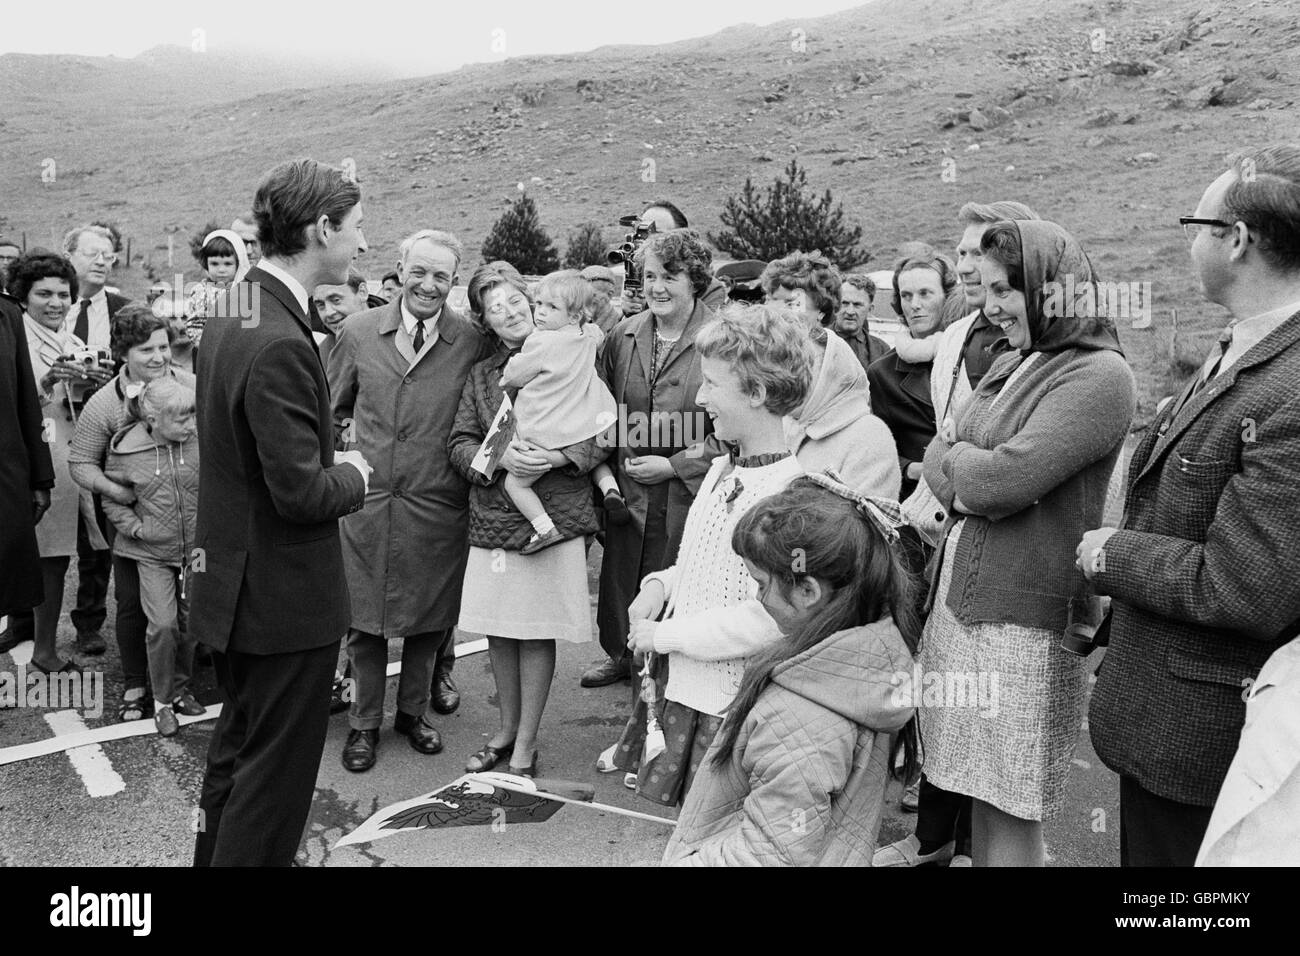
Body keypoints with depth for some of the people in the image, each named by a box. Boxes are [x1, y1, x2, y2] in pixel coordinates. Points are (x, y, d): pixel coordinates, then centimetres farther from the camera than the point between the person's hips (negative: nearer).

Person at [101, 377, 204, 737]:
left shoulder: (197, 444, -6)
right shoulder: (125, 452, -9)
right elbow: (110, 500, 4)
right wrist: (136, 527, -9)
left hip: (196, 549, 2)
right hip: (152, 553, -2)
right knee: (163, 624, -11)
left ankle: (180, 688, 31)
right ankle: (162, 701, 8)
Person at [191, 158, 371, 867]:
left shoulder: (228, 319, 6)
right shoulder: (279, 344, -26)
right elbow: (302, 493, -27)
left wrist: (331, 461, 7)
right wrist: (352, 474, -7)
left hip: (232, 587, 10)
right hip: (285, 597, -10)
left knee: (238, 746, 26)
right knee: (276, 770, 6)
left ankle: (217, 855, 44)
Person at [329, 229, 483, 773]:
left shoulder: (473, 342, -5)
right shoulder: (358, 331, 0)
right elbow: (332, 405, 14)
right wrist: (347, 436, 3)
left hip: (438, 506, 0)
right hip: (367, 499, 1)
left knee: (429, 617, 13)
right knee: (363, 618, 9)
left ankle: (413, 711, 36)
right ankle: (364, 723, 28)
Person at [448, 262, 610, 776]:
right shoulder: (481, 374, 10)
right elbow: (459, 443, 6)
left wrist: (558, 456, -17)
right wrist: (499, 457, -14)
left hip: (554, 515, -3)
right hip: (493, 516, 3)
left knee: (539, 630, 3)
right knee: (498, 629, 10)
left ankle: (526, 743, 17)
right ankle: (506, 729, 29)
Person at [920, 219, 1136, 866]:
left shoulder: (1099, 375, -12)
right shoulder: (1011, 365, 14)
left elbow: (1001, 480, -20)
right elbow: (936, 462, 11)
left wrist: (956, 456, -1)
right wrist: (970, 483, -10)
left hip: (1025, 612, -7)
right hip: (959, 593, 7)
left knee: (1010, 811, 4)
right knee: (978, 793, 15)